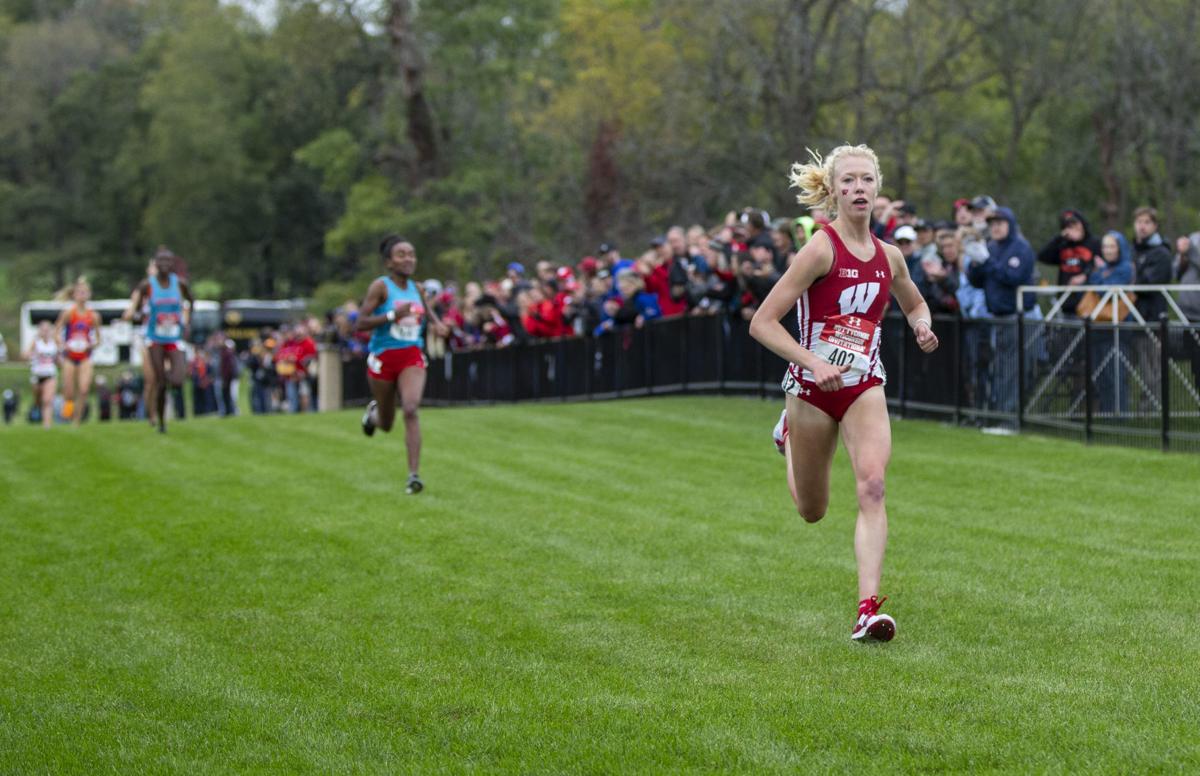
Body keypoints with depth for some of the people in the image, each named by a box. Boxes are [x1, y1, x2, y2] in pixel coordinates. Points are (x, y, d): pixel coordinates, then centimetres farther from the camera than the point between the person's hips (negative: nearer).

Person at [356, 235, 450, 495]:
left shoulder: (416, 288, 6)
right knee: (386, 424, 12)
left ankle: (414, 475, -22)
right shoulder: (380, 286, -9)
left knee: (410, 410, -21)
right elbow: (360, 323, -15)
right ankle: (373, 413, 51)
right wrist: (392, 315, -25)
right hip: (383, 357, -2)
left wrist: (437, 323, 8)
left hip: (412, 357, 2)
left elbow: (426, 308, 29)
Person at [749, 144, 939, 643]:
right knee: (811, 511, 14)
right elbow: (762, 323, -16)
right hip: (813, 389, -3)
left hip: (865, 388, 3)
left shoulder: (889, 257, 2)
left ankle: (868, 610, -25)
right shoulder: (821, 250, -14)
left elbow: (915, 305, 24)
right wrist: (813, 362, -27)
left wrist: (922, 327, 1)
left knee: (872, 486, -22)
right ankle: (788, 434, 49)